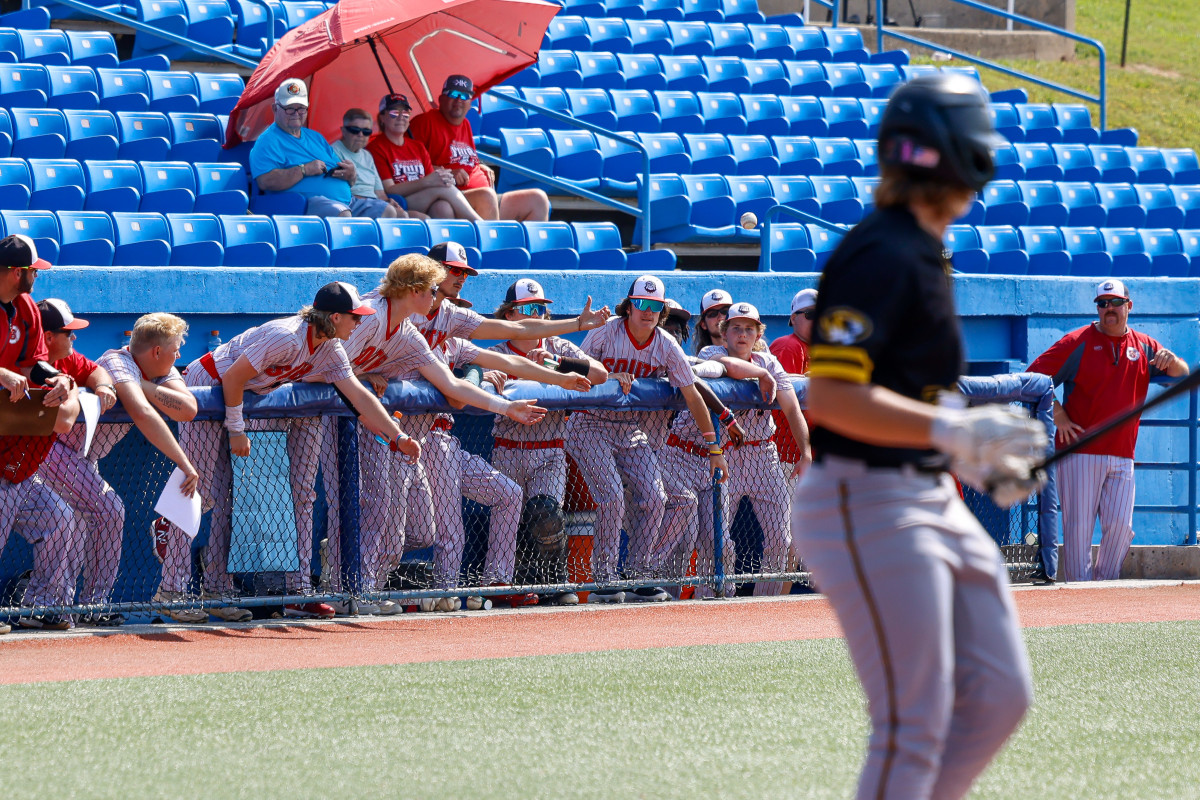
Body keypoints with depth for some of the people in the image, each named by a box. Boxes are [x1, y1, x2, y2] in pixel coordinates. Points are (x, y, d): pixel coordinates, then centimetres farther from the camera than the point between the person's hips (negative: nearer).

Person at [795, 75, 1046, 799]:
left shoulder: (925, 255, 16)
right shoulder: (883, 256, -15)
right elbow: (831, 398, -24)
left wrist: (979, 458, 13)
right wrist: (954, 431, -29)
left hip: (935, 504, 10)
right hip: (869, 504, -10)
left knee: (999, 697, 8)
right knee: (913, 726, -10)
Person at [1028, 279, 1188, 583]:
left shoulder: (1144, 347, 13)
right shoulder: (1077, 343, 1)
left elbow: (1182, 374, 9)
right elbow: (1035, 378, -2)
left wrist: (1172, 361, -14)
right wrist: (1058, 417, -9)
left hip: (1122, 456, 4)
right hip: (1080, 452, -4)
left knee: (1120, 526, -1)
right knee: (1078, 527, -7)